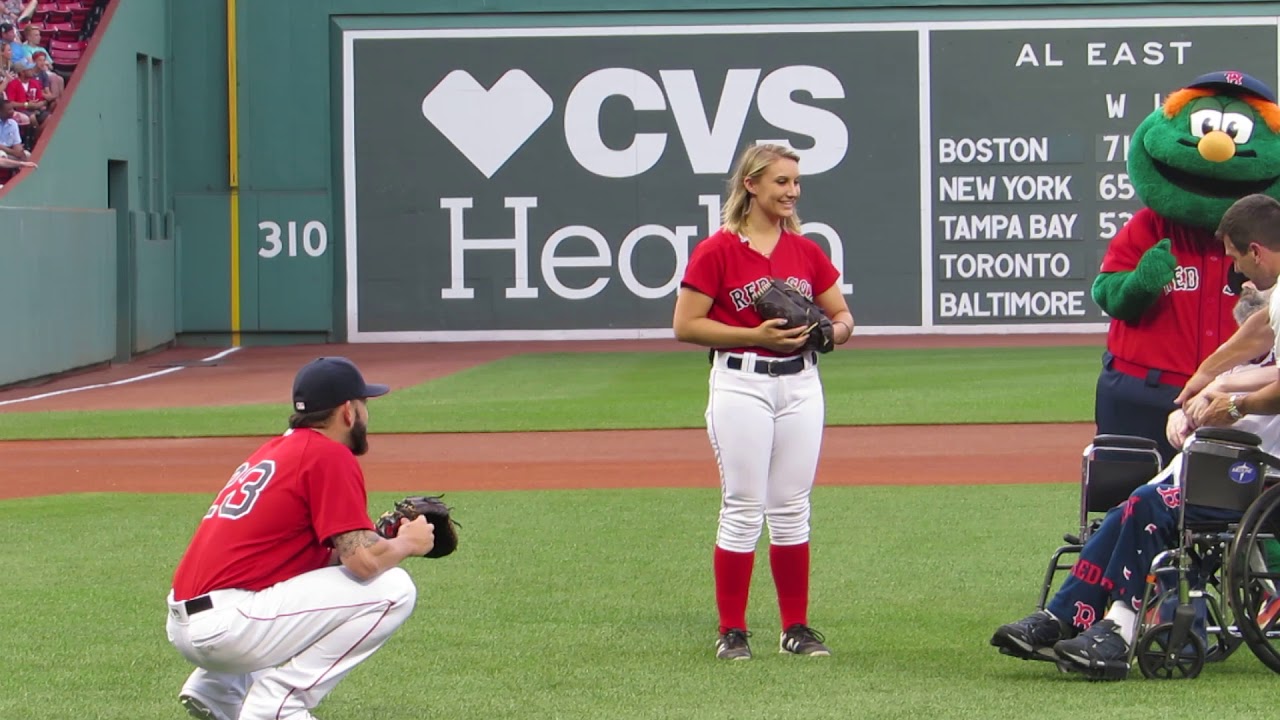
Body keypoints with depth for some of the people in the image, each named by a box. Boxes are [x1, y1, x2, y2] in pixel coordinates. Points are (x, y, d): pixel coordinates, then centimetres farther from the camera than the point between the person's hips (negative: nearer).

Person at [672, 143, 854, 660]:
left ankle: (796, 628, 14)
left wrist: (827, 331, -9)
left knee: (792, 509, 7)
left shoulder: (806, 251, 9)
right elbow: (685, 326, -8)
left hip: (801, 384, 5)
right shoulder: (717, 251, -6)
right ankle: (731, 631, 4)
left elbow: (843, 317, 15)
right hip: (741, 383, -4)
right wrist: (754, 335, -16)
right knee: (742, 509, -3)